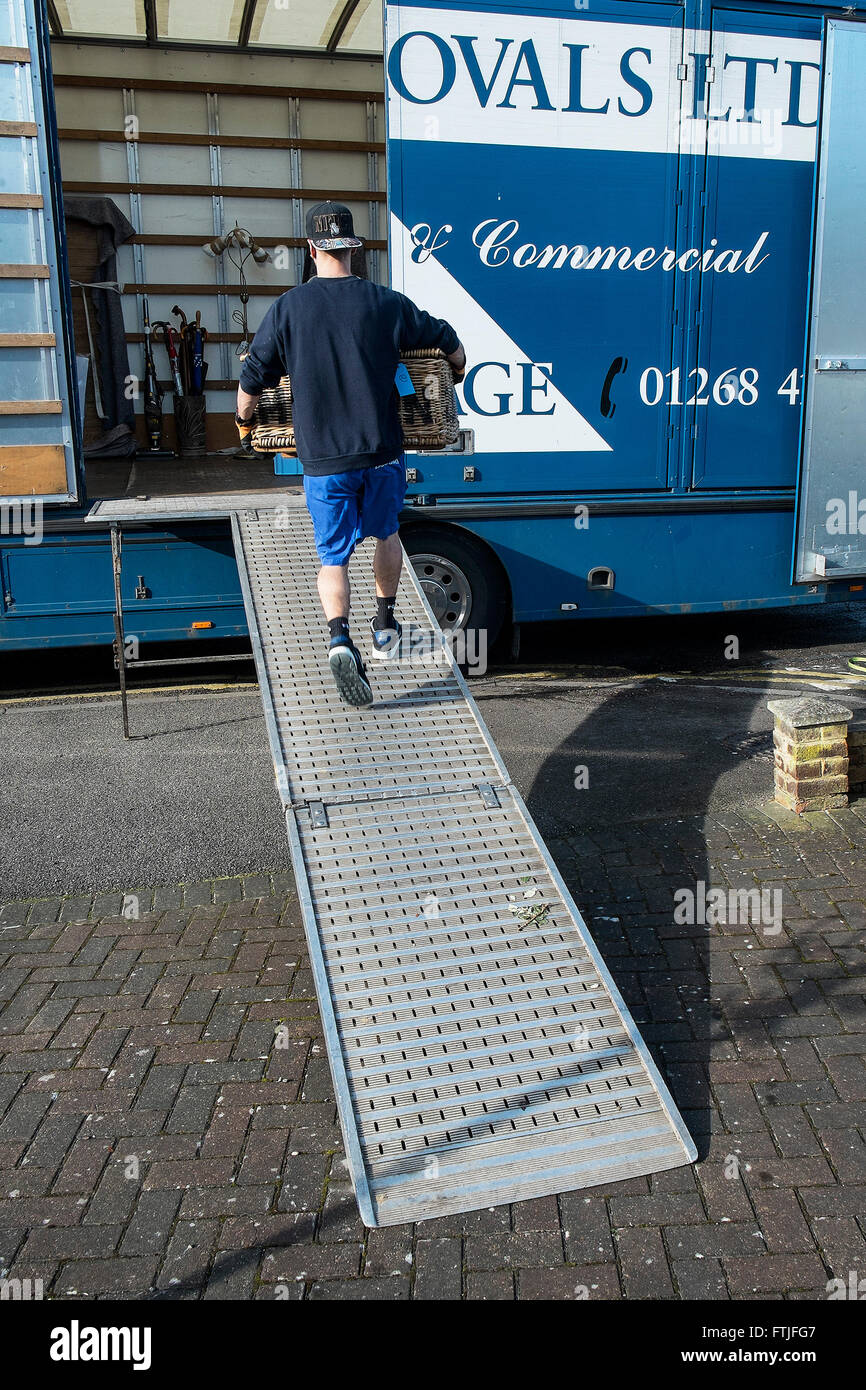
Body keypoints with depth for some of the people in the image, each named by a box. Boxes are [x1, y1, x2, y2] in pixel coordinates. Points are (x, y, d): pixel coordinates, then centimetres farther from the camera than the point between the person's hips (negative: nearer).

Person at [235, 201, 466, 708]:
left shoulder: (287, 308, -2)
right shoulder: (385, 303, -1)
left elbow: (253, 378, 3)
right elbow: (447, 340, 11)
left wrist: (244, 421, 24)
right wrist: (458, 366, 35)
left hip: (323, 458, -1)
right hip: (383, 451, 1)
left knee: (333, 556, 6)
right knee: (386, 533, 24)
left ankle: (340, 638, -17)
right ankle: (385, 625, 32)